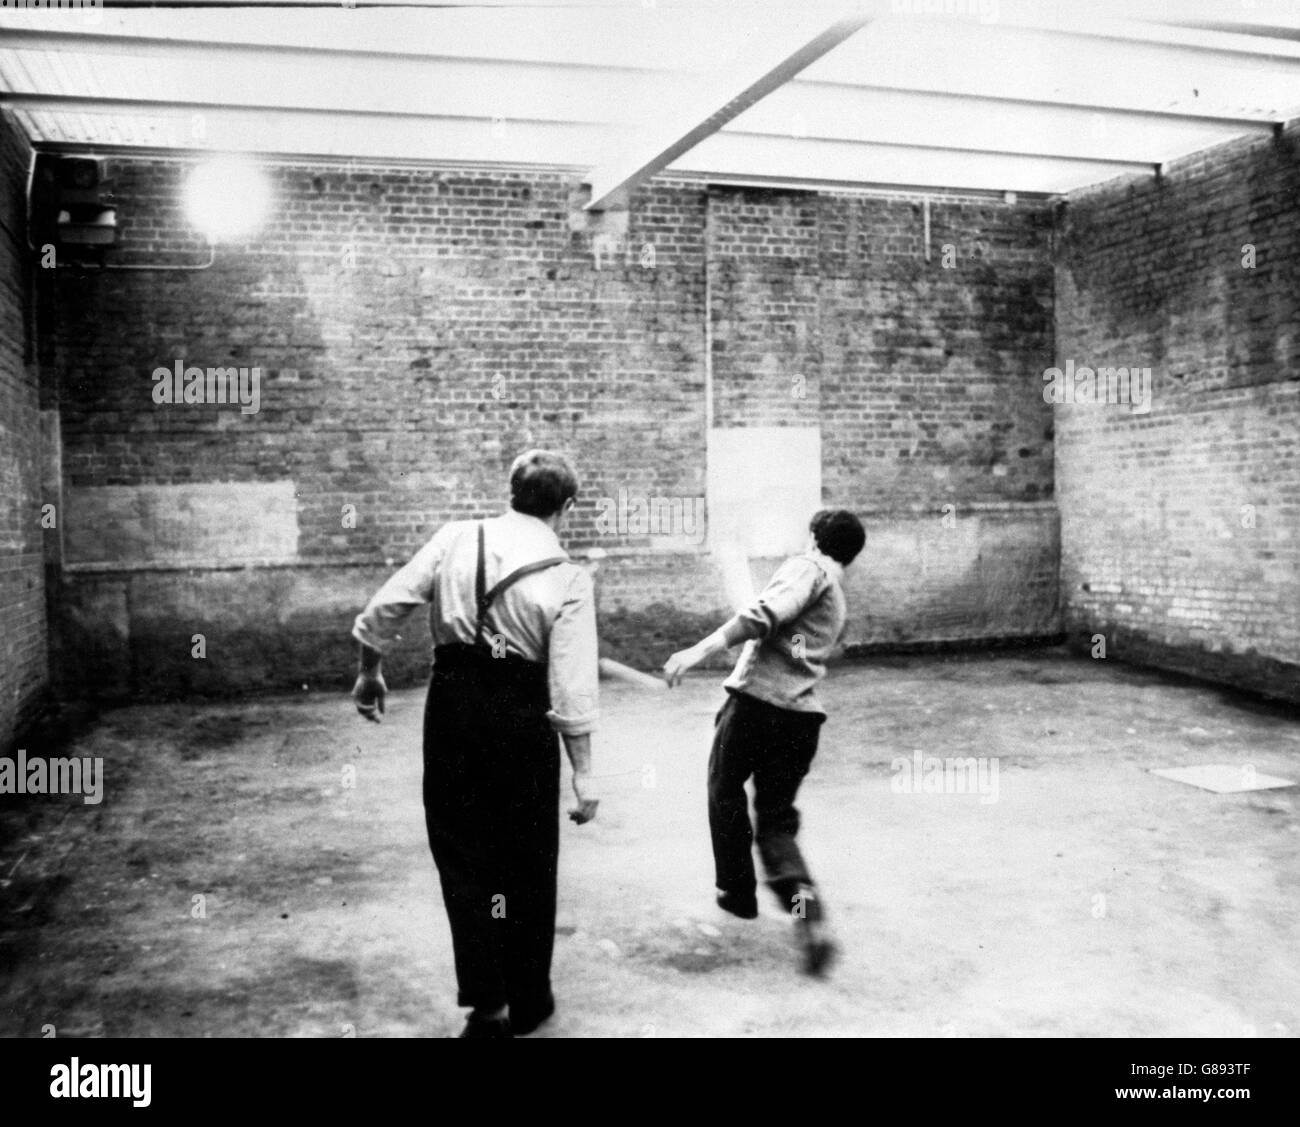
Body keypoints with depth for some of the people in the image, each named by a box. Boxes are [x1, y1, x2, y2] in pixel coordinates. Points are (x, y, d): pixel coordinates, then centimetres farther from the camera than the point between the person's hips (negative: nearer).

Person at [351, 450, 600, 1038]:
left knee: (462, 855, 13)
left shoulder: (455, 538, -2)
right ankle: (527, 1001, 30)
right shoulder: (568, 577, -7)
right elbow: (572, 690, -11)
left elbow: (382, 608, -4)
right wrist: (583, 773, -5)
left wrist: (369, 672, 13)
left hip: (451, 705, 2)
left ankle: (486, 1001, 10)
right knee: (527, 862, 15)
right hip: (521, 719, -1)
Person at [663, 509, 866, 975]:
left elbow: (766, 614, -20)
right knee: (776, 821, 12)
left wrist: (702, 649, -28)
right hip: (804, 715, 6)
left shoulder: (807, 567, -2)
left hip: (757, 699, -6)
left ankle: (738, 891, 30)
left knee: (725, 793, 19)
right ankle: (807, 912, -11)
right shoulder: (840, 600, 22)